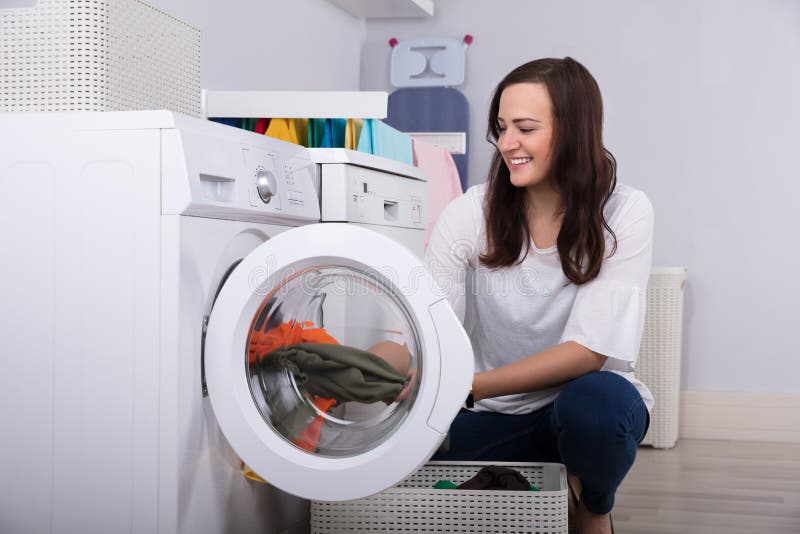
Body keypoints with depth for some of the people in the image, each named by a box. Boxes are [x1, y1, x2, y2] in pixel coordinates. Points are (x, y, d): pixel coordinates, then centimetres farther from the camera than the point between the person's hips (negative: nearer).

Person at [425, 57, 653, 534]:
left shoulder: (624, 213, -13)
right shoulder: (470, 214, -8)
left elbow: (590, 349, -21)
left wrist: (467, 387, -32)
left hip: (590, 399, -2)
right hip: (499, 418, 2)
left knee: (596, 402, -36)